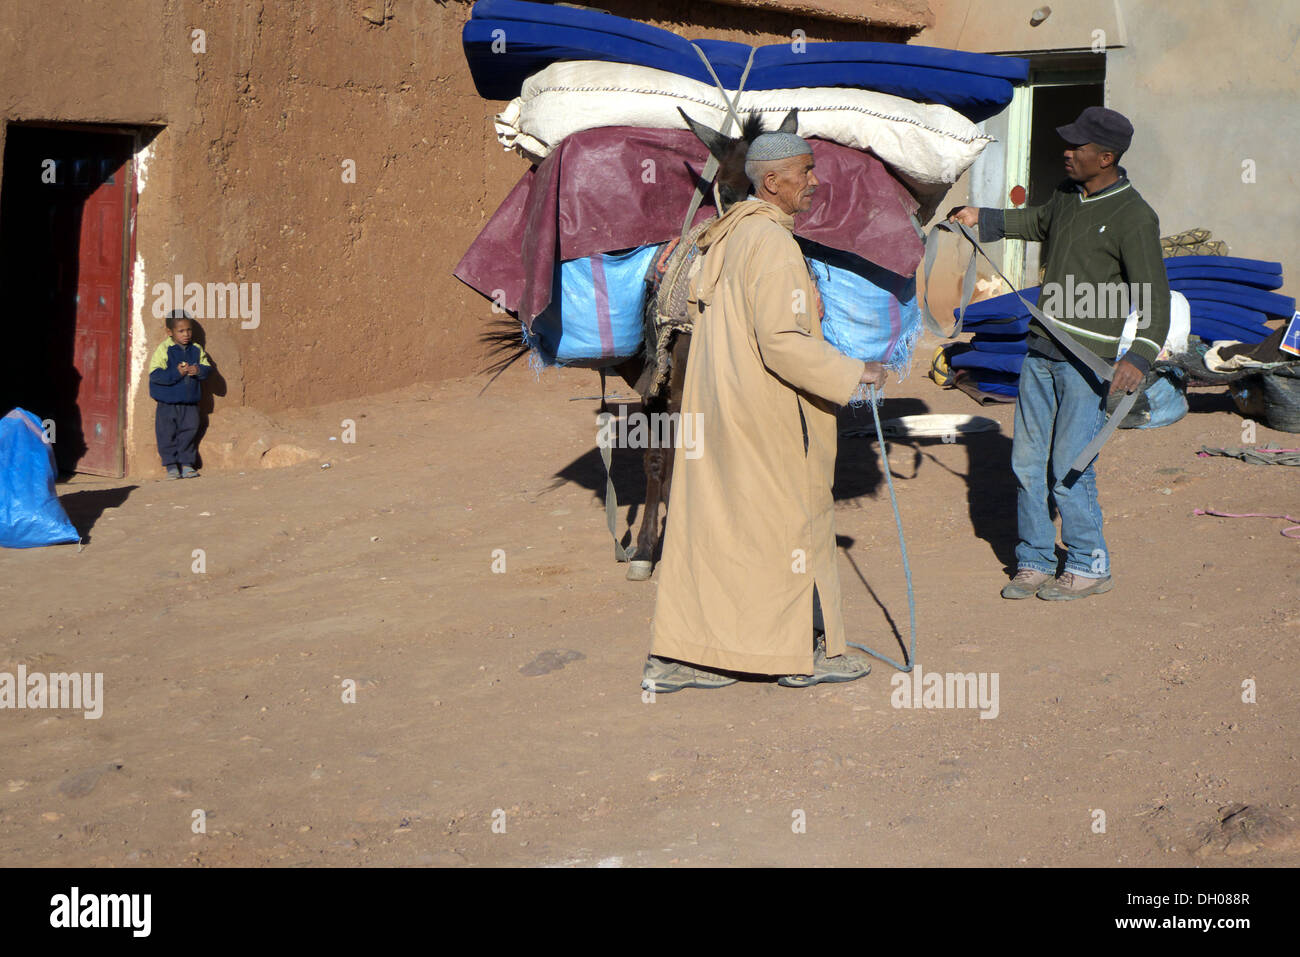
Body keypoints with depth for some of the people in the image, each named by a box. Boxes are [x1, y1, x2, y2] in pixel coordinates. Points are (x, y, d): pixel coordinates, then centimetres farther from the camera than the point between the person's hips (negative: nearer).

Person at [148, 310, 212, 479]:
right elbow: (155, 373, -15)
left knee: (189, 431, 7)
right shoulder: (164, 349, -9)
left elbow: (207, 368, 7)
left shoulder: (197, 349, 5)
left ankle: (186, 464, 18)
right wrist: (176, 373, -22)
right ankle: (171, 465, 11)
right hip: (168, 402, -4)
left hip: (190, 402, 4)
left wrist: (199, 370, -15)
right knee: (168, 433, 1)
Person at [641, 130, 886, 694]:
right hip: (763, 412, -9)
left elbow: (695, 303, 19)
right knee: (793, 519, 4)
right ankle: (805, 653, 16)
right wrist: (852, 375, -16)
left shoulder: (727, 235, 10)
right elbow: (783, 344, -25)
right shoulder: (772, 244, -19)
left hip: (715, 403, 9)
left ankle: (674, 658, 12)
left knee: (709, 519, 10)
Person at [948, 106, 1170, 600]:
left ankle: (1090, 565, 10)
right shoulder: (1067, 194, 10)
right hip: (1041, 350, 7)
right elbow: (1036, 222, 35)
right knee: (1028, 462, 8)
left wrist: (1139, 356, -28)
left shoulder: (1134, 216, -12)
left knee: (1069, 468, -7)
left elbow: (1155, 296, -15)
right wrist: (982, 219, 29)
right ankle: (1034, 563, 20)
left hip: (1088, 359, -7)